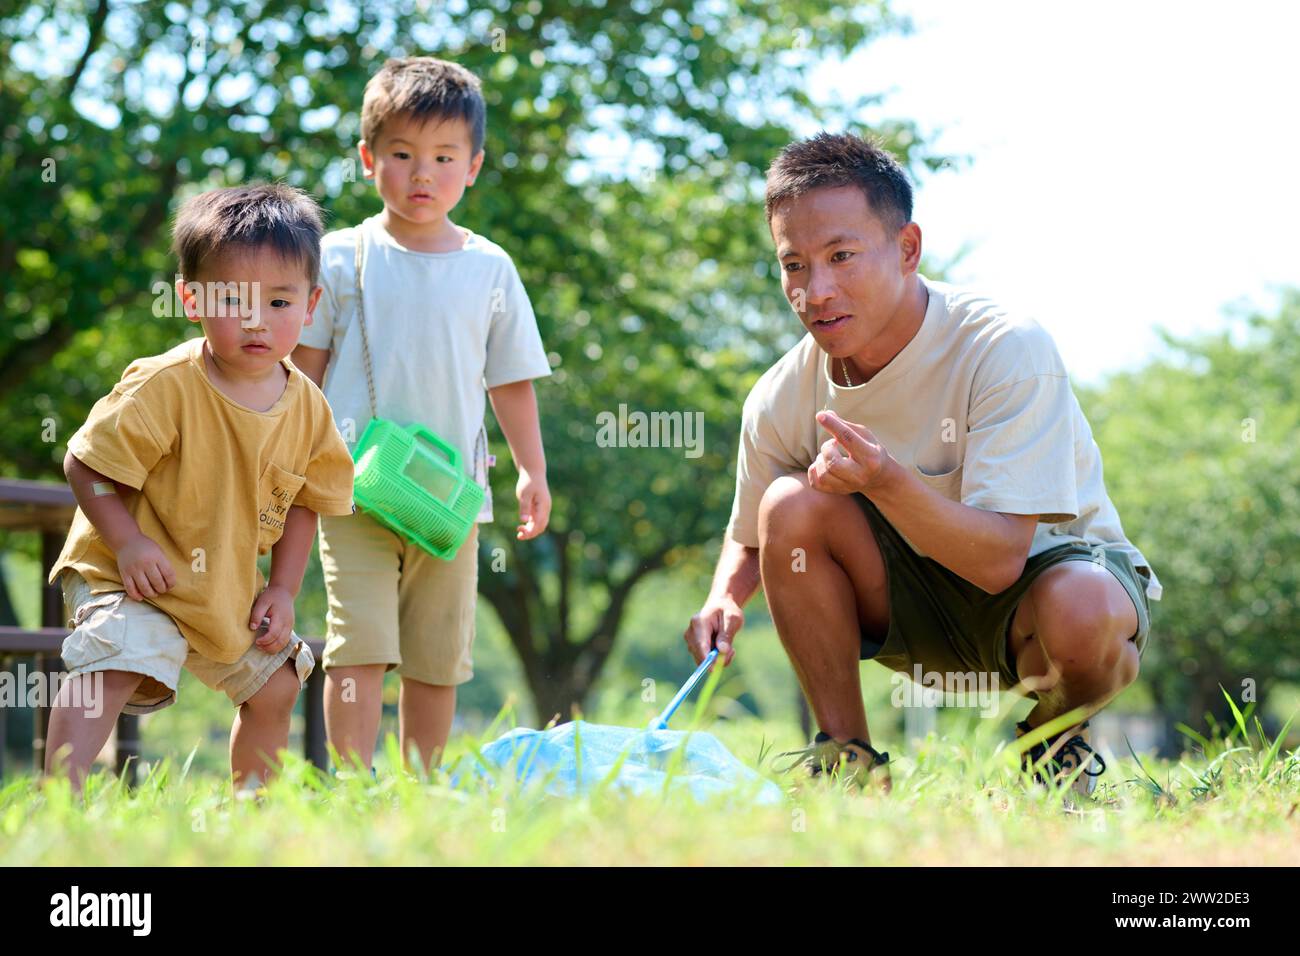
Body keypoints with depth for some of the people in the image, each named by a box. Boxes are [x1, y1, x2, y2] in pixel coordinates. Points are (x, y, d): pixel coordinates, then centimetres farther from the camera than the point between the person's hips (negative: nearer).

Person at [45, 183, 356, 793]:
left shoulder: (307, 408, -5)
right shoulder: (164, 387, -23)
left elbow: (302, 504, 7)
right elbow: (86, 464, -19)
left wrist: (283, 589, 0)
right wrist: (128, 543, -27)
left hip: (229, 591, 7)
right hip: (132, 577, -7)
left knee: (274, 685, 15)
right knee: (116, 662, -30)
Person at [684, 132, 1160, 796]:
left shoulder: (1006, 350, -25)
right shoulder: (781, 399, -11)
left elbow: (1002, 559, -33)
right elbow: (750, 541, 7)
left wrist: (886, 480, -50)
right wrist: (725, 599, -17)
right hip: (921, 603, 4)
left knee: (1080, 613, -39)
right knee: (791, 504, -23)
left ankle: (1057, 732, -1)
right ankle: (847, 759, -7)